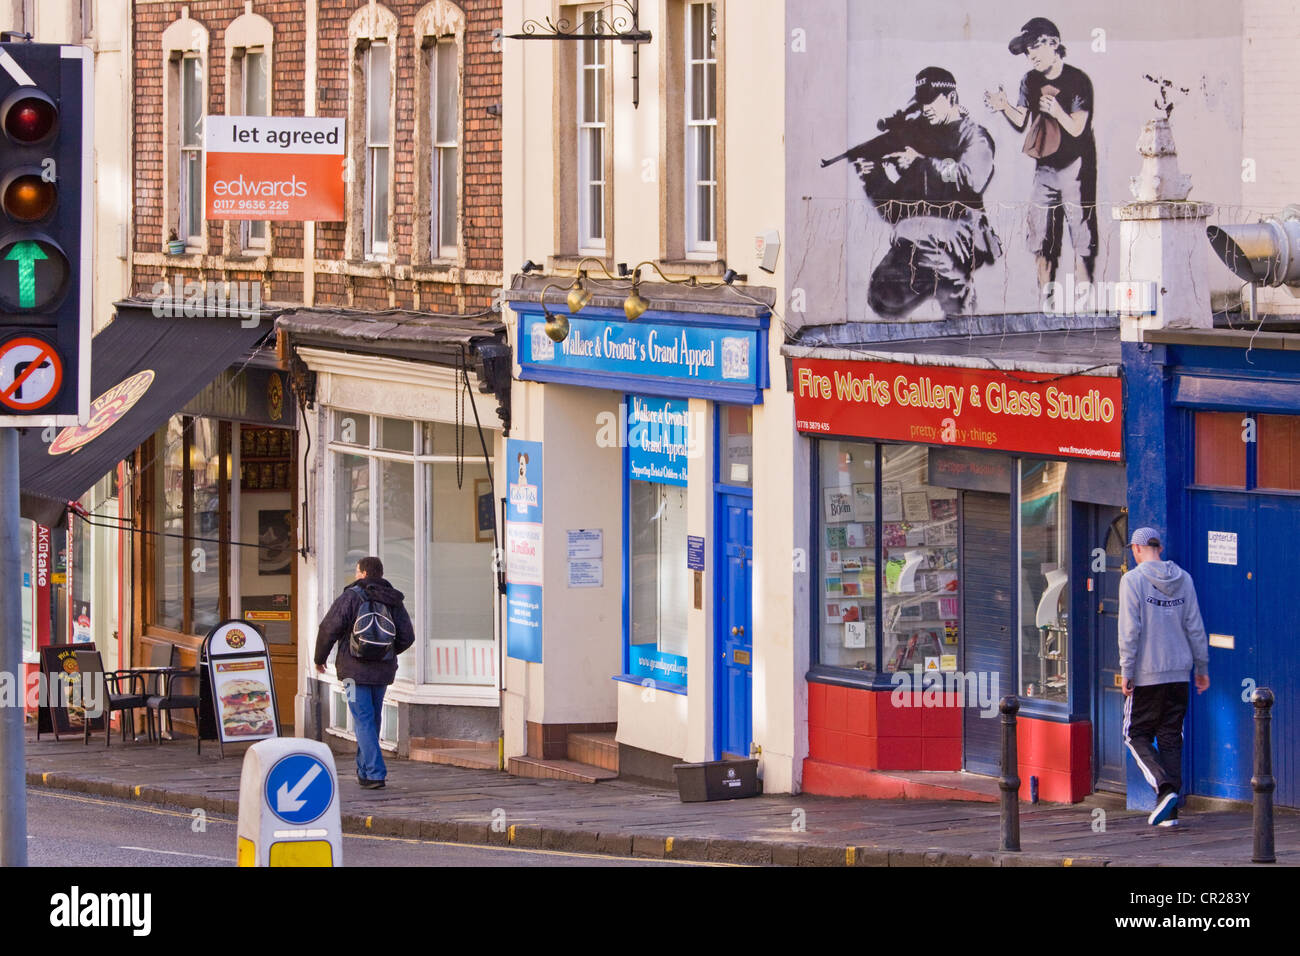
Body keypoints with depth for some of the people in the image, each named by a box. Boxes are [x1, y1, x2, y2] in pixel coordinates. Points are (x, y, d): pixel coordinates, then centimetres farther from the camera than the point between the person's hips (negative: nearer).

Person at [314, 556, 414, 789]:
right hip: (383, 671, 5)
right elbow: (407, 637, 8)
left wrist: (320, 658, 5)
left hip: (356, 669, -5)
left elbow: (329, 629, -11)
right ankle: (364, 771, 27)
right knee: (372, 720, 18)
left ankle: (375, 774, -14)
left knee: (364, 721, -5)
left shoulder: (350, 598, -9)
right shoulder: (393, 601, 7)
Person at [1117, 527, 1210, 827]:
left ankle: (1165, 788, -16)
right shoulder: (1183, 580, 6)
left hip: (1146, 675, -5)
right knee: (1170, 739, 9)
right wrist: (1202, 667, 16)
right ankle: (1169, 811, 7)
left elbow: (1129, 631, -13)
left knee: (1137, 735, 6)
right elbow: (1195, 627, 9)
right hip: (1179, 673, 5)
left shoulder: (1133, 580, -8)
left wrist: (1126, 673, -10)